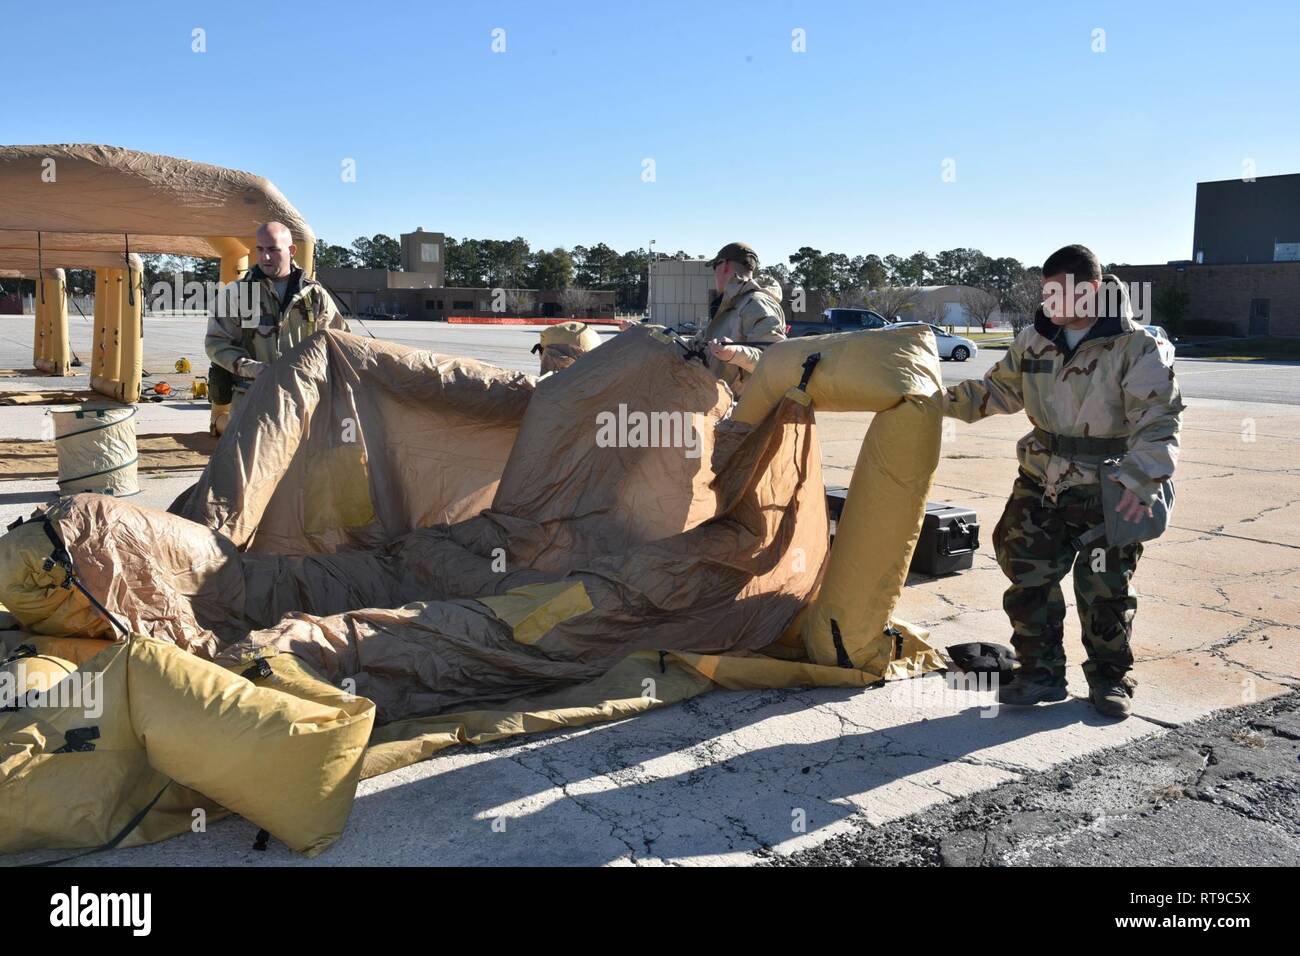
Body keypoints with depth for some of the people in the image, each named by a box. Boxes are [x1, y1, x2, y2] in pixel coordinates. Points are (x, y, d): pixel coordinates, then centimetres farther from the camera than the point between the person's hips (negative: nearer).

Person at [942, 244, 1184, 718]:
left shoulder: (1137, 348, -13)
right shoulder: (1034, 342, 3)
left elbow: (1158, 421, -16)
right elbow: (998, 391, 13)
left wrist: (1140, 482, -27)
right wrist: (943, 399, -1)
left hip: (1108, 495, -4)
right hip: (1041, 487, 5)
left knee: (1106, 593, 7)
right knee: (1028, 581, 6)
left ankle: (1110, 678, 25)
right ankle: (1041, 672, 21)